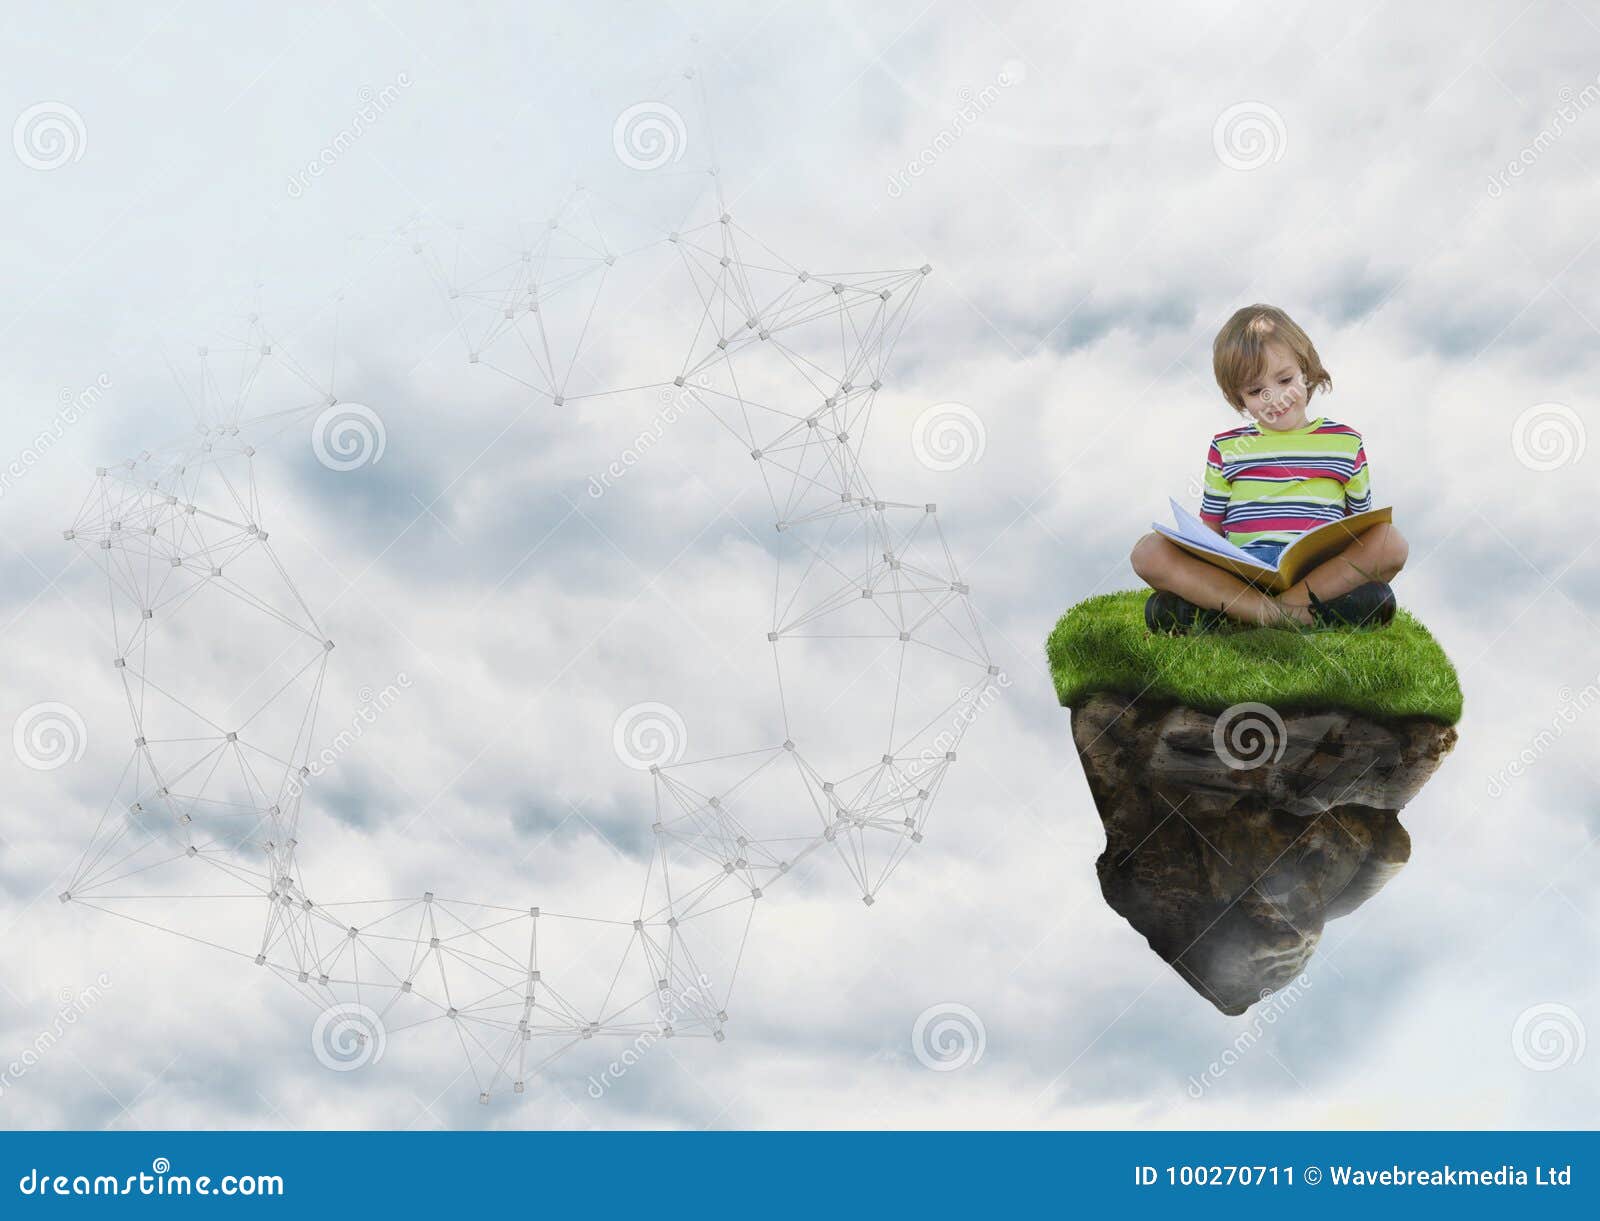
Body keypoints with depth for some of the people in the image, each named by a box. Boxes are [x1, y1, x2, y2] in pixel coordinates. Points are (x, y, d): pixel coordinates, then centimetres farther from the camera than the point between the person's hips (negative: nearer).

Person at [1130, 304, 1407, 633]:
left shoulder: (1345, 442, 18)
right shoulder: (1226, 447, 19)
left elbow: (1363, 526, 19)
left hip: (1322, 569, 0)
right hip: (1237, 573, 0)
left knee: (1391, 541, -29)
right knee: (1148, 551, -24)